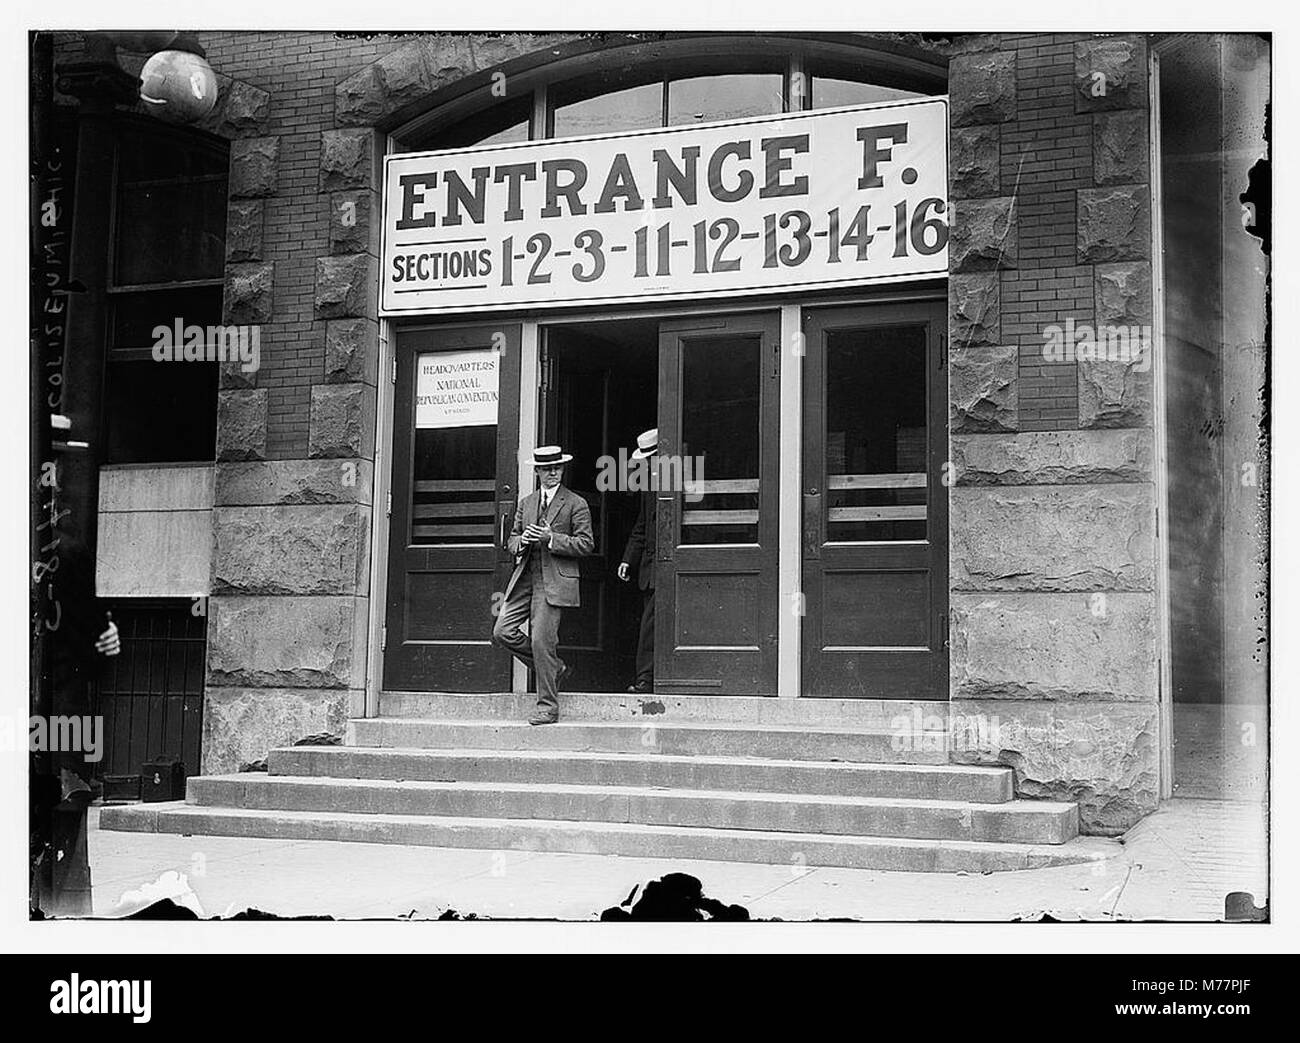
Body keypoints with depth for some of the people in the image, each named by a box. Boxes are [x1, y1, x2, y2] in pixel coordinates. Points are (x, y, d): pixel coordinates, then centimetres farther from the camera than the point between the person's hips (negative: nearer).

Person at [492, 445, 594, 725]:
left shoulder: (576, 504, 1)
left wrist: (552, 539, -15)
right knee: (502, 632, -4)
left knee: (541, 640, -10)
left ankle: (548, 707, 1)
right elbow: (511, 541, 21)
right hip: (524, 578, 6)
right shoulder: (526, 503, 18)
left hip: (555, 581, -6)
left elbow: (586, 544, -4)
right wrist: (522, 540, -3)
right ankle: (554, 668, 15)